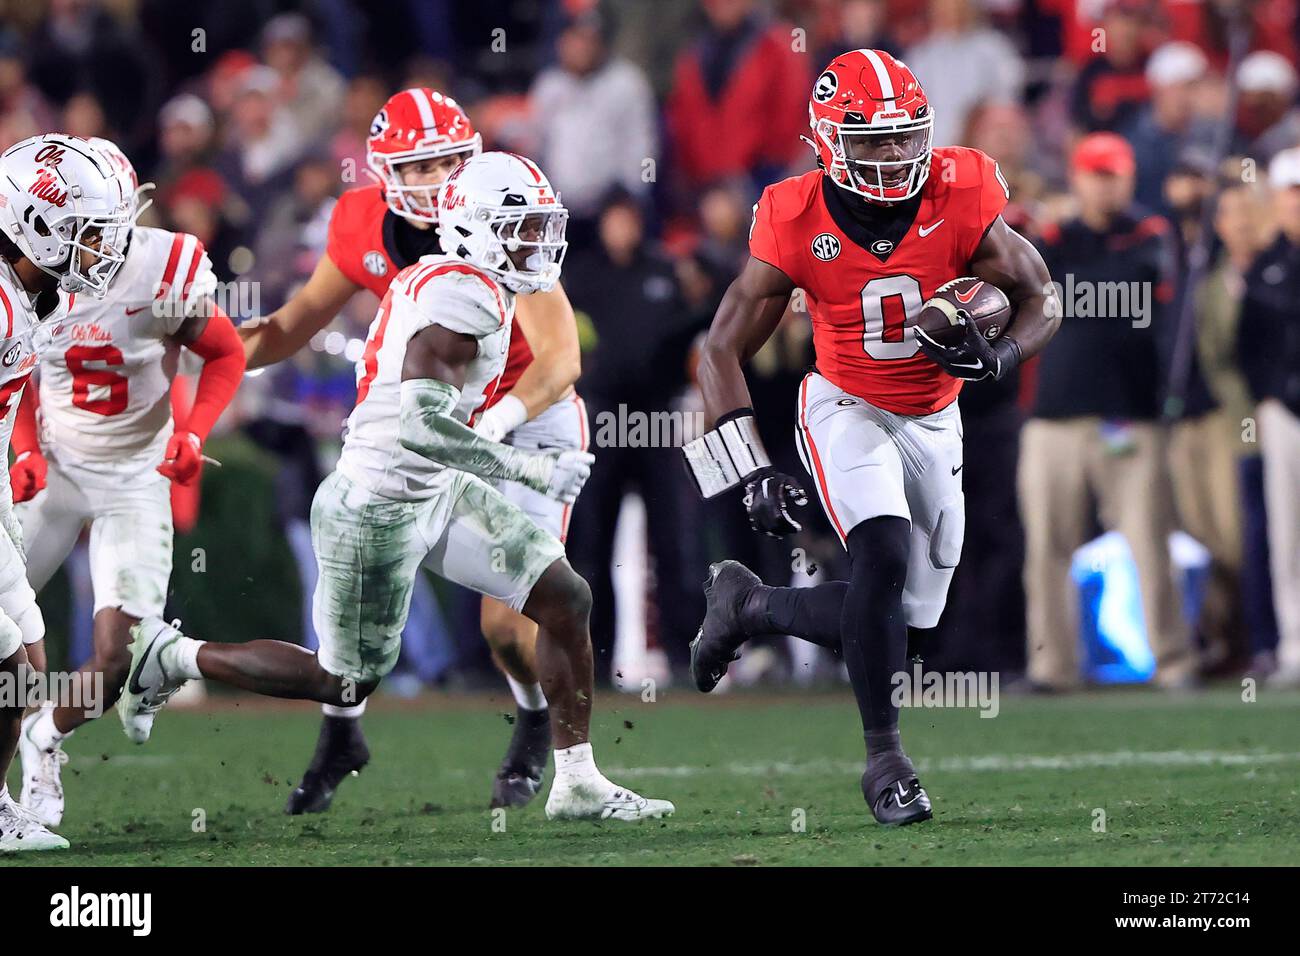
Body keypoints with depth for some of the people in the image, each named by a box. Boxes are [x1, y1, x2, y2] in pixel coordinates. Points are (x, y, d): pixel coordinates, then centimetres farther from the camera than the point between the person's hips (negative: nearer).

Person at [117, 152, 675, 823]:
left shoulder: (431, 283, 7)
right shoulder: (465, 297, -24)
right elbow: (421, 425, -32)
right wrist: (530, 469, -27)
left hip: (435, 492, 10)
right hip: (378, 509, -10)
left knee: (567, 601, 2)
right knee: (345, 682, 5)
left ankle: (577, 784, 7)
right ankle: (173, 656, 21)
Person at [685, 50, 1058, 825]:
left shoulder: (961, 199, -16)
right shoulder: (797, 224, -18)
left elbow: (1041, 300, -5)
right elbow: (723, 354, -10)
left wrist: (999, 355, -27)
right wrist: (754, 474, -18)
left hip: (932, 424, 3)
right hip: (847, 410, -3)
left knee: (900, 619, 3)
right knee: (885, 554, -28)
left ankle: (750, 604, 30)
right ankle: (885, 757, -14)